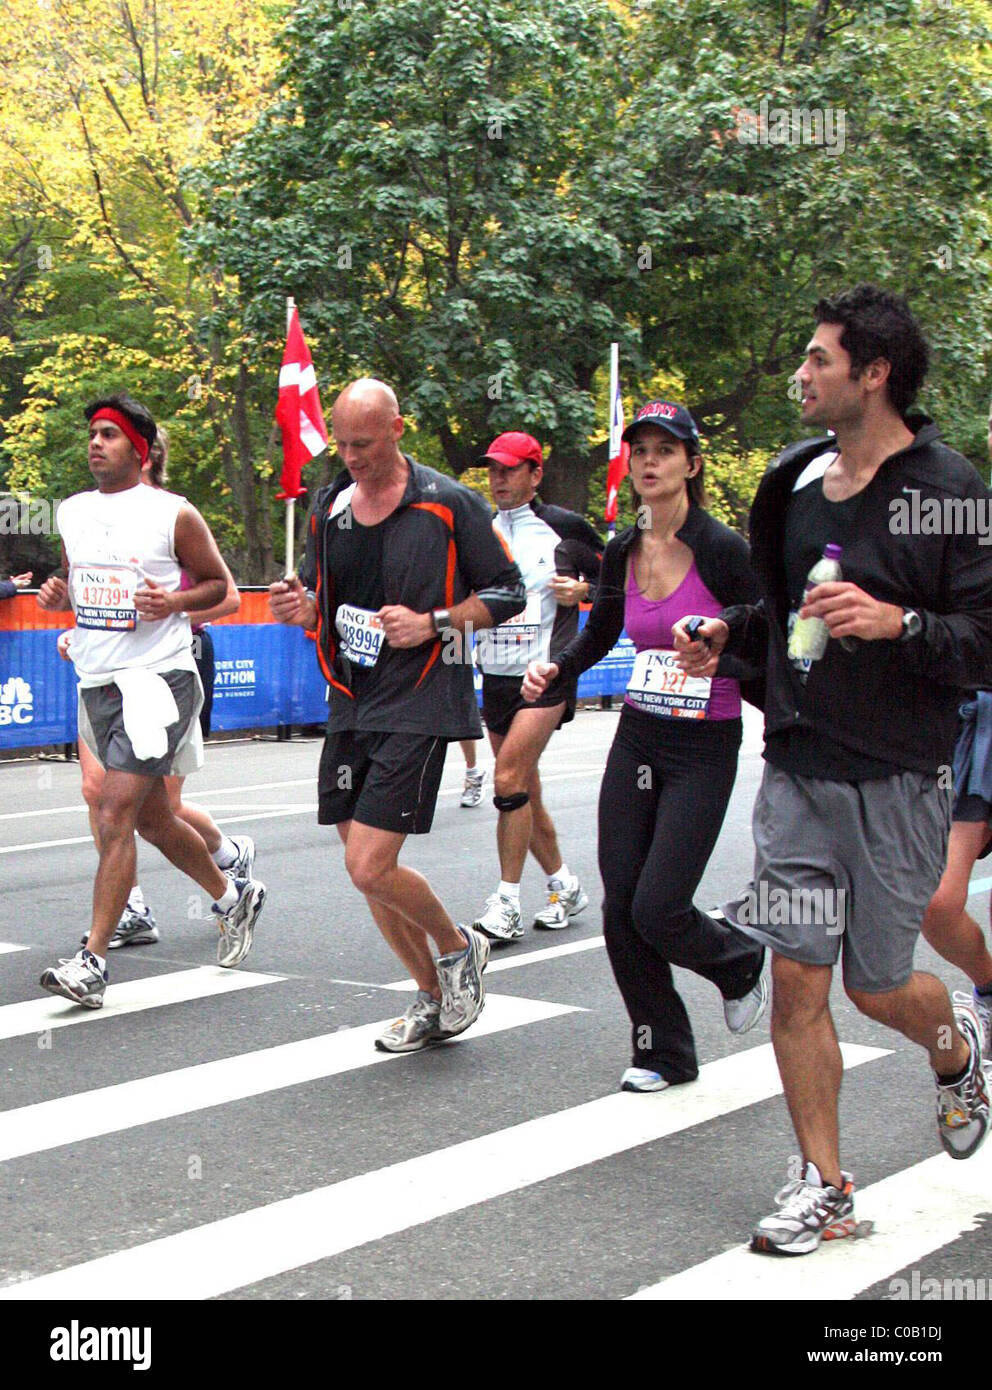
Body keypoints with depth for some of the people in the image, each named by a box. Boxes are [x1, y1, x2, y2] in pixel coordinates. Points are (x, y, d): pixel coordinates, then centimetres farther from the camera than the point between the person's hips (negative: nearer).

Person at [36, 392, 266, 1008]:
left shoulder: (174, 514, -5)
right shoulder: (73, 512, 11)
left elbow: (219, 583, 3)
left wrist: (174, 601, -16)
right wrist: (58, 595, 1)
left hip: (158, 676, -7)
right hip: (97, 681, 7)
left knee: (115, 818, -16)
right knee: (153, 819, 16)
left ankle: (93, 961, -14)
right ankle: (235, 896, 39)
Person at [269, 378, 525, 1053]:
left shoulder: (450, 504, -6)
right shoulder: (329, 506, 11)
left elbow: (508, 592, -1)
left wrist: (433, 623, -14)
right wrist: (300, 605, -2)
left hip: (419, 706, -6)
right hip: (350, 706, 7)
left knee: (370, 865, -14)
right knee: (366, 868, 9)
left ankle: (459, 947, 14)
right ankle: (435, 999, 26)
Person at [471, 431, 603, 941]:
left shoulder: (563, 527, -3)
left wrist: (581, 591, -12)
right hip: (496, 675, 6)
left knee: (509, 779, -17)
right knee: (525, 793, 11)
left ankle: (506, 904, -11)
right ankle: (564, 885, 29)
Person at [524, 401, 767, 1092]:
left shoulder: (724, 549, -13)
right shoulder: (622, 552, 4)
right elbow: (600, 634, 19)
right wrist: (554, 670, 1)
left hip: (705, 748, -5)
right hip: (636, 739, 6)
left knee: (657, 910, -10)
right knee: (620, 905, 2)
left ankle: (740, 962, 24)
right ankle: (663, 1052, 19)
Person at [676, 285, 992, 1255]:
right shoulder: (798, 481, 9)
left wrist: (900, 622, -28)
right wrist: (730, 633, 6)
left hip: (895, 781, -5)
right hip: (796, 771, 5)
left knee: (876, 986, 7)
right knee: (796, 978, 1)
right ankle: (823, 1184, 13)